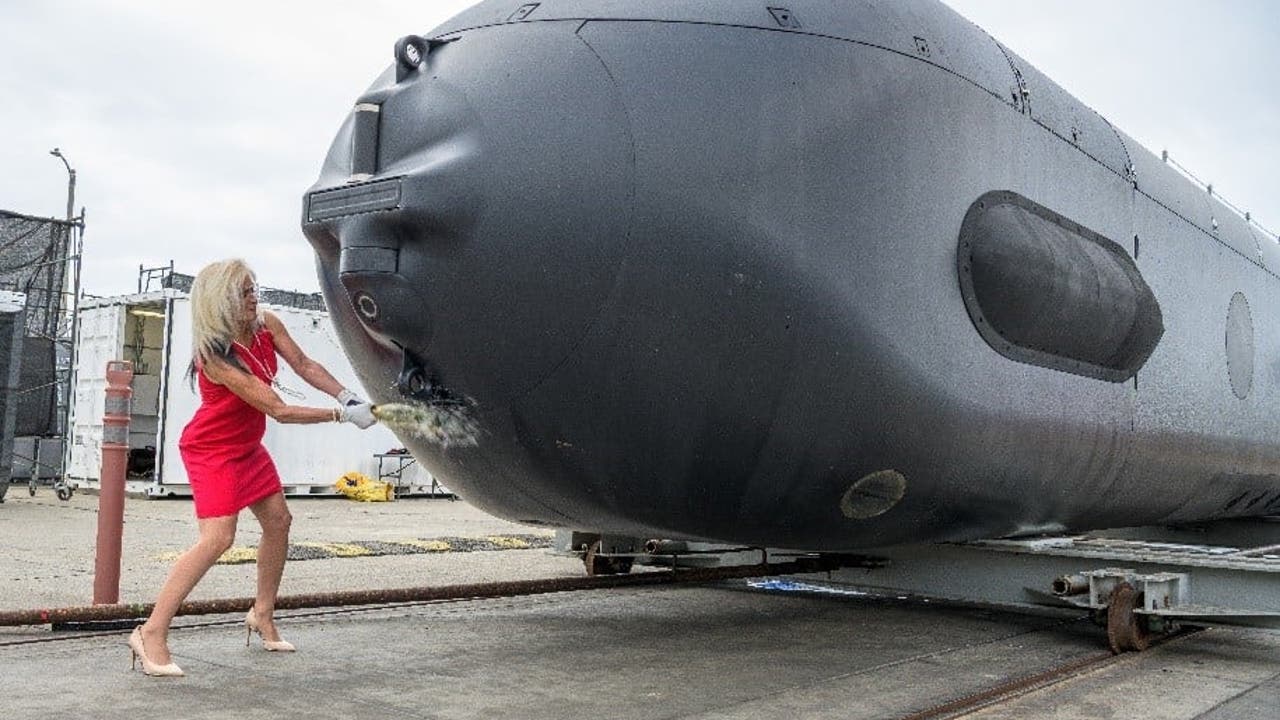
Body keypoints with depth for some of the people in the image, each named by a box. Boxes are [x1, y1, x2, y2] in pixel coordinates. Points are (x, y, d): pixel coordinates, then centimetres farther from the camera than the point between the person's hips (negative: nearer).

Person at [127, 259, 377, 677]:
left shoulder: (267, 325, -10)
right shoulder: (217, 356, -31)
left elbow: (305, 366, -2)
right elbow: (278, 411, -31)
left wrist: (346, 396, -17)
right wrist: (341, 416, -28)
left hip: (246, 446, 9)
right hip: (212, 450, -9)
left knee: (278, 521, 12)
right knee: (218, 537, -20)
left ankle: (262, 615, 28)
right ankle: (152, 633, -15)